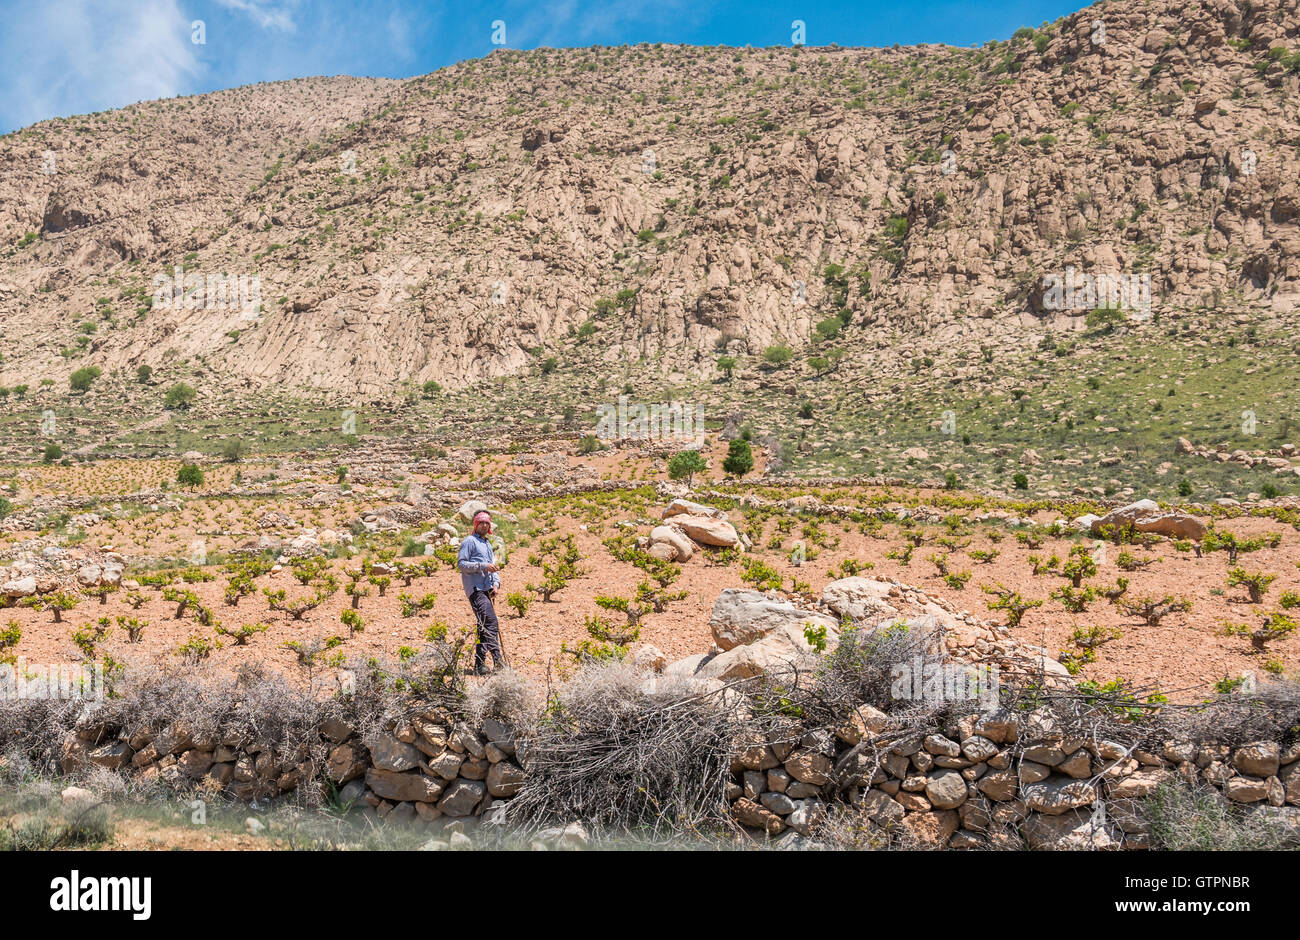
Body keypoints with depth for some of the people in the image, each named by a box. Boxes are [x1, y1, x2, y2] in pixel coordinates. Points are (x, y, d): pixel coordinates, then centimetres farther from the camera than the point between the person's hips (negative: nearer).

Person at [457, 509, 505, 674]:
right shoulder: (470, 541, 2)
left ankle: (480, 665, 10)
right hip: (475, 588, -9)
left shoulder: (488, 545, 27)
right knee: (490, 621, -21)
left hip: (486, 589, 9)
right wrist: (483, 566, -15)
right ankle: (497, 659, -29)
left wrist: (496, 583, 8)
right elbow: (461, 564, -8)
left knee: (484, 626, 7)